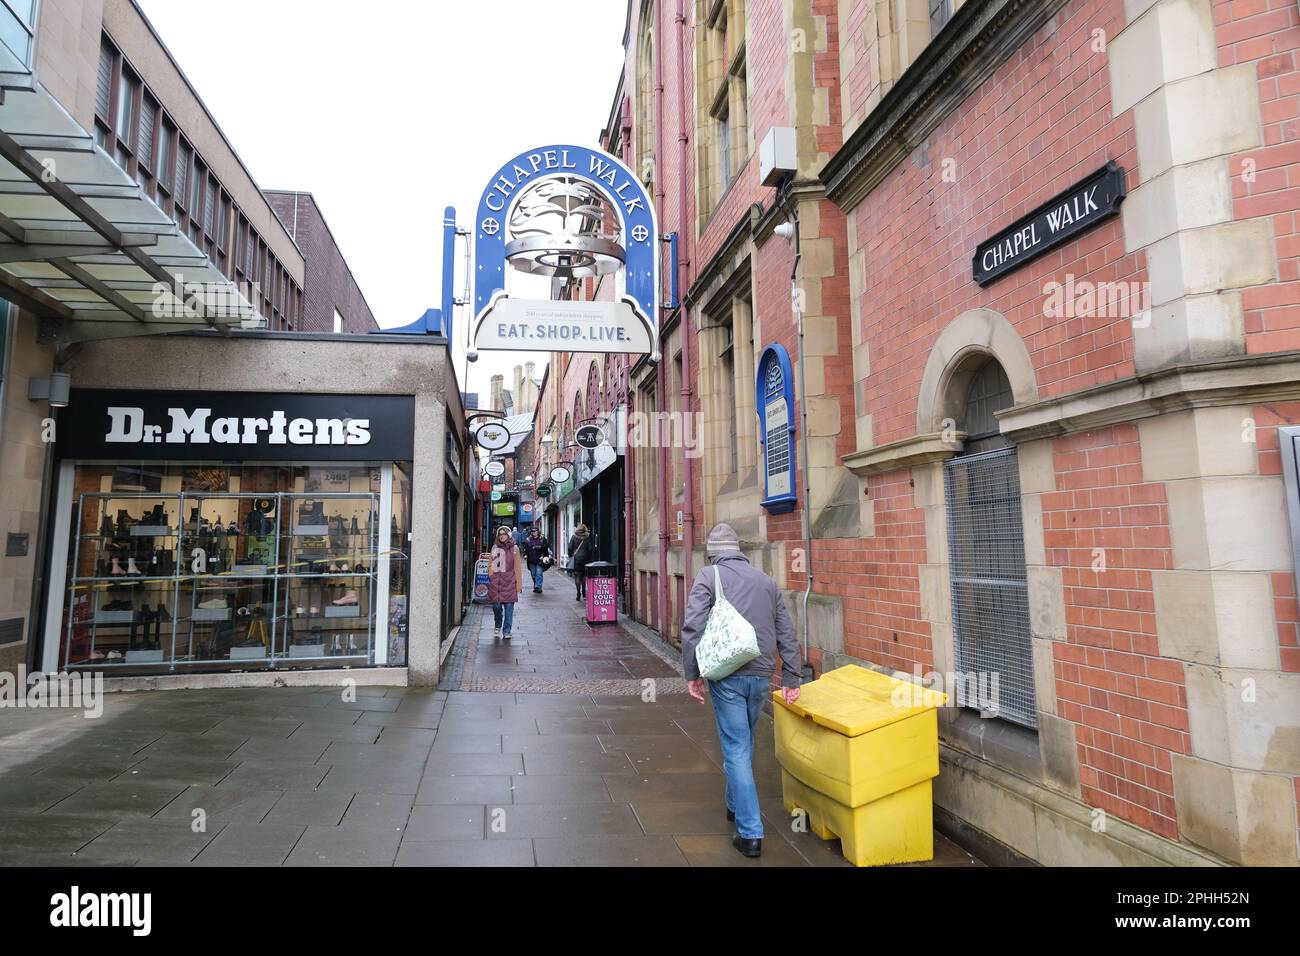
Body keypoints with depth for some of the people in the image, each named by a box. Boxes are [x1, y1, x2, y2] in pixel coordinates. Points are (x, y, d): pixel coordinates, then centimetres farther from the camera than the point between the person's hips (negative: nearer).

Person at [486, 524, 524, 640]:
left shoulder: (514, 548, 5)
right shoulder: (495, 547, 12)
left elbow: (517, 567, 3)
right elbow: (490, 563, 14)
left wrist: (519, 583, -2)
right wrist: (490, 577, 3)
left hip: (509, 580, -2)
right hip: (495, 579, 2)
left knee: (509, 606, -4)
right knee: (496, 605, 3)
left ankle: (507, 631, 2)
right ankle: (498, 626, 29)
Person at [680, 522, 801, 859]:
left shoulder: (709, 575, -1)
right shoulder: (765, 580, 13)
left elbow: (693, 627, -11)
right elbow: (787, 634, 11)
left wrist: (692, 673, -4)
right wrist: (791, 678, 14)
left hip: (727, 675, -5)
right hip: (761, 676, 5)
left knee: (736, 748, 1)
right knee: (744, 743, 22)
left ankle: (750, 832, 2)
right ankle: (735, 805, 38)